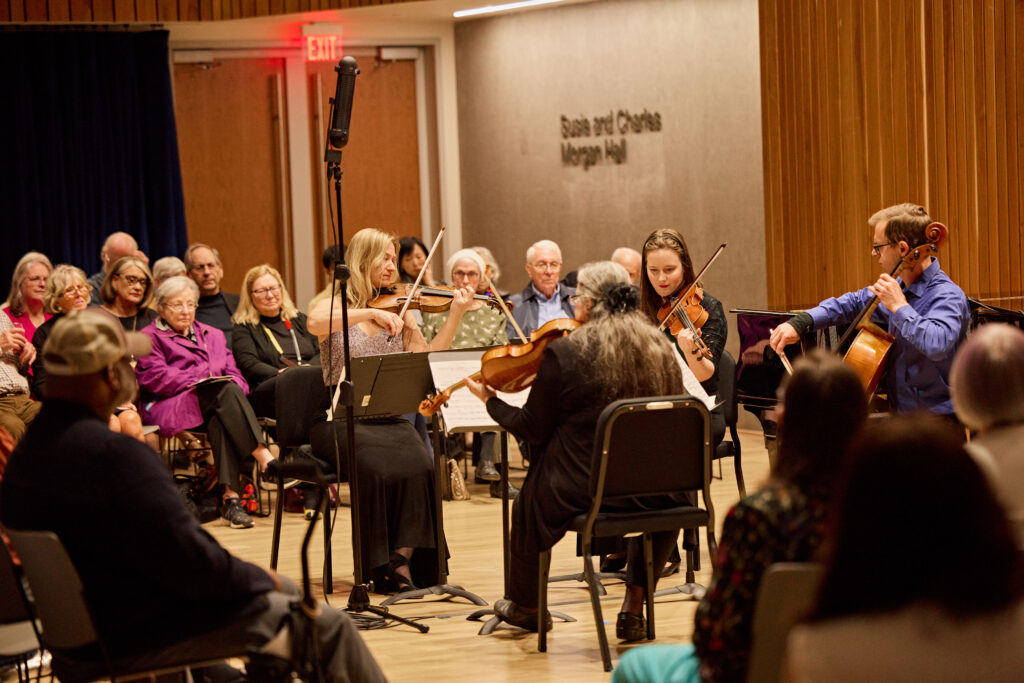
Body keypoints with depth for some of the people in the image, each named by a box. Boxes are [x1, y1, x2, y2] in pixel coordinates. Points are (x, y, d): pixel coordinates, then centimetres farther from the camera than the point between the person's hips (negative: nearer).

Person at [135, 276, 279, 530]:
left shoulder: (213, 335, 29)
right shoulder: (150, 337, 11)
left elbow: (234, 375, 19)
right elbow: (157, 379, -6)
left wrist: (234, 389, -7)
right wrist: (205, 377, -12)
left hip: (217, 405, 5)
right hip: (170, 409, -4)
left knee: (219, 421, -36)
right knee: (226, 392, -34)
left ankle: (230, 496, -47)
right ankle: (265, 459, -48)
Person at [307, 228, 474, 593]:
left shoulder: (399, 310, 14)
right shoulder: (334, 306, 2)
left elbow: (427, 357, 2)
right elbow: (314, 323, -24)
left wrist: (455, 315, -7)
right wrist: (371, 313, -29)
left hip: (388, 418, 4)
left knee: (419, 464, -27)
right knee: (379, 467, -31)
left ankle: (404, 556, -19)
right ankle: (380, 563, -16)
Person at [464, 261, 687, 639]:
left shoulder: (562, 354, -13)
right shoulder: (660, 350, -3)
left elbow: (533, 429, -6)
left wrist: (490, 400, 10)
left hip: (583, 490, -3)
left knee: (530, 506, 30)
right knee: (672, 497, 37)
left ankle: (526, 606, 50)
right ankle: (634, 608, 33)